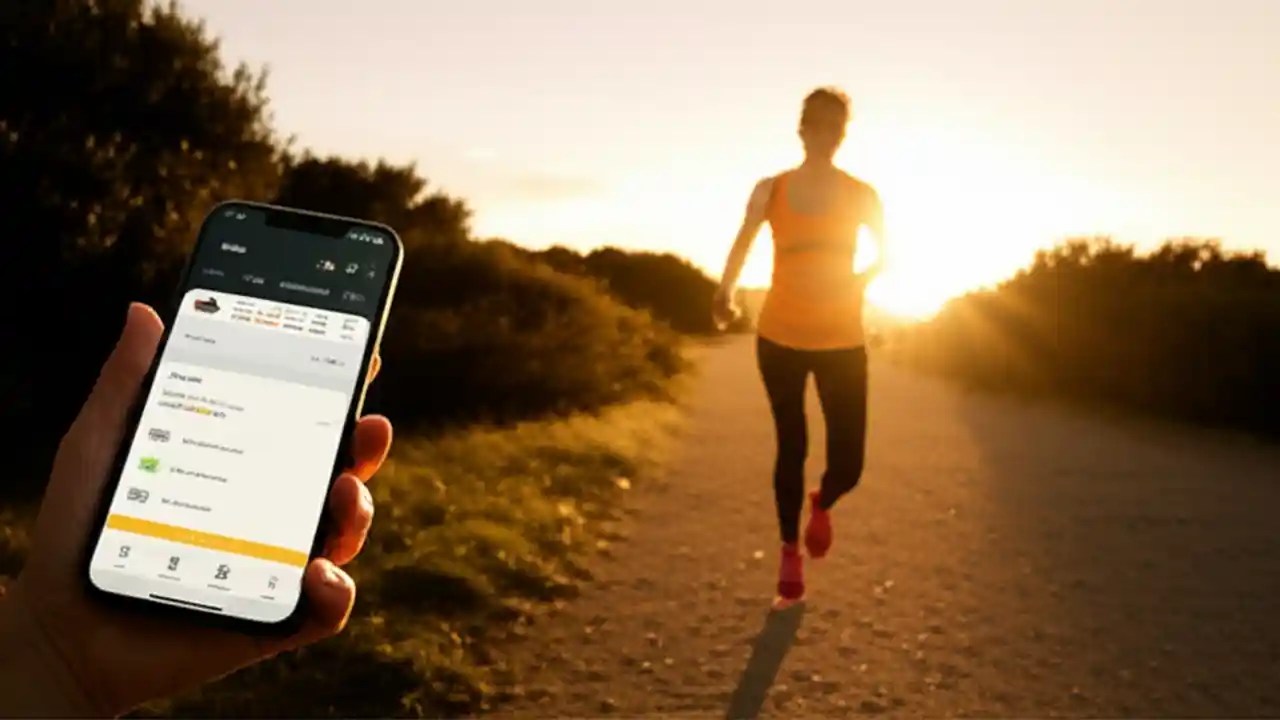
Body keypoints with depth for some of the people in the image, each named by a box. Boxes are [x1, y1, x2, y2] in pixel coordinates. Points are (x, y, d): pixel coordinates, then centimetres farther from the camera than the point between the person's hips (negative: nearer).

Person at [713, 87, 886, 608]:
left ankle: (821, 505, 34)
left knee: (847, 465, -4)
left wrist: (857, 282, -6)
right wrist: (725, 296, 2)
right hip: (780, 338, 0)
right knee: (791, 448, 6)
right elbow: (743, 244, 11)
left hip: (842, 342, 0)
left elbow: (884, 256, 12)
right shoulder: (771, 190, -2)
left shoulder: (862, 196, -2)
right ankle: (790, 553, 27)